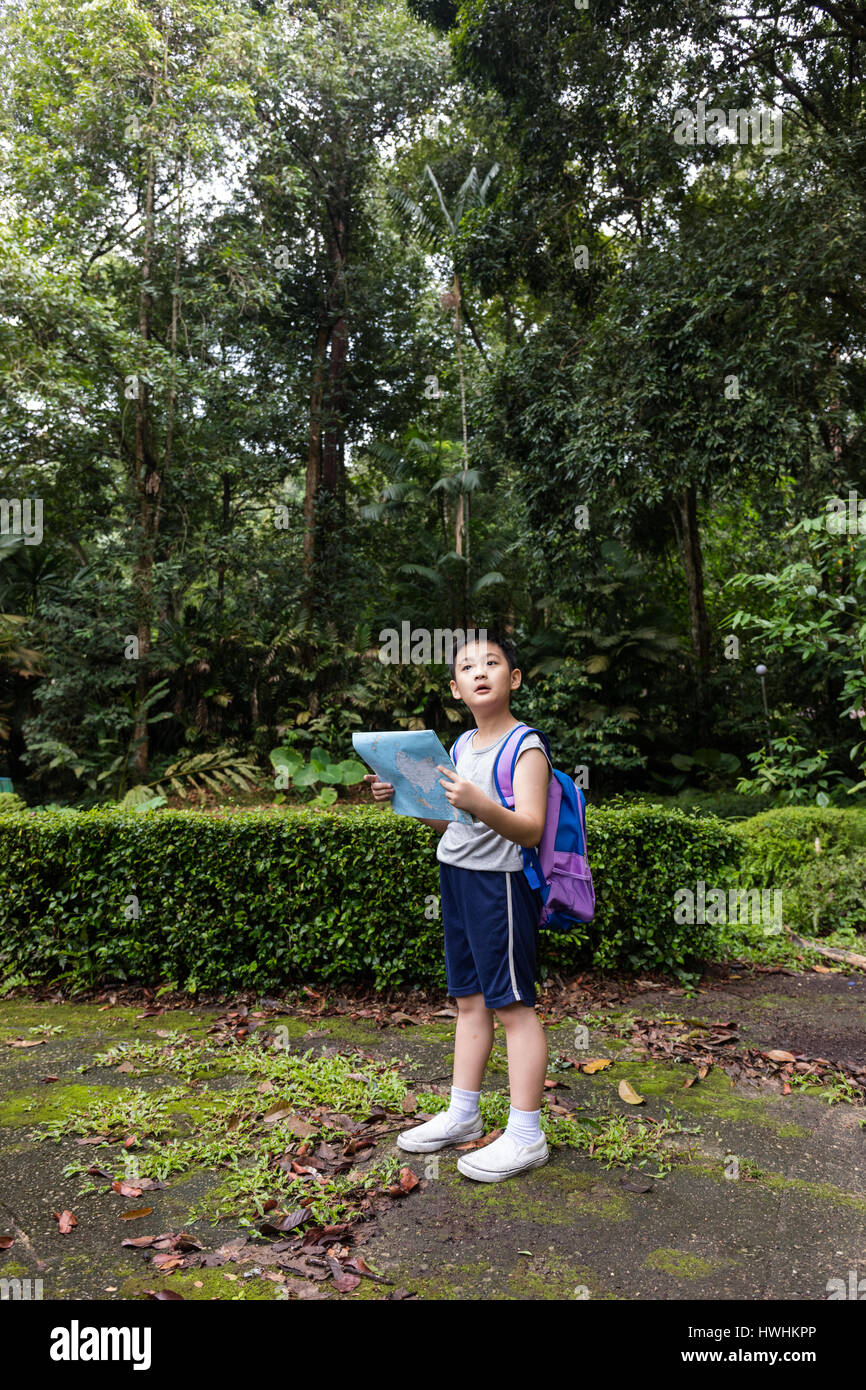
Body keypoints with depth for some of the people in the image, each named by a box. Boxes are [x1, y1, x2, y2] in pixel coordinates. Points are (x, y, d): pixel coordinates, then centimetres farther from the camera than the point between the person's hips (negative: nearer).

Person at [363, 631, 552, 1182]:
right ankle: (463, 1116, 29)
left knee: (513, 1004, -1)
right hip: (457, 877, 8)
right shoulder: (462, 746, 11)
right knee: (470, 999, 16)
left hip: (501, 883, -8)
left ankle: (526, 1136, 10)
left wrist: (480, 805, -40)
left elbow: (531, 830, -23)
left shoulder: (526, 747, -13)